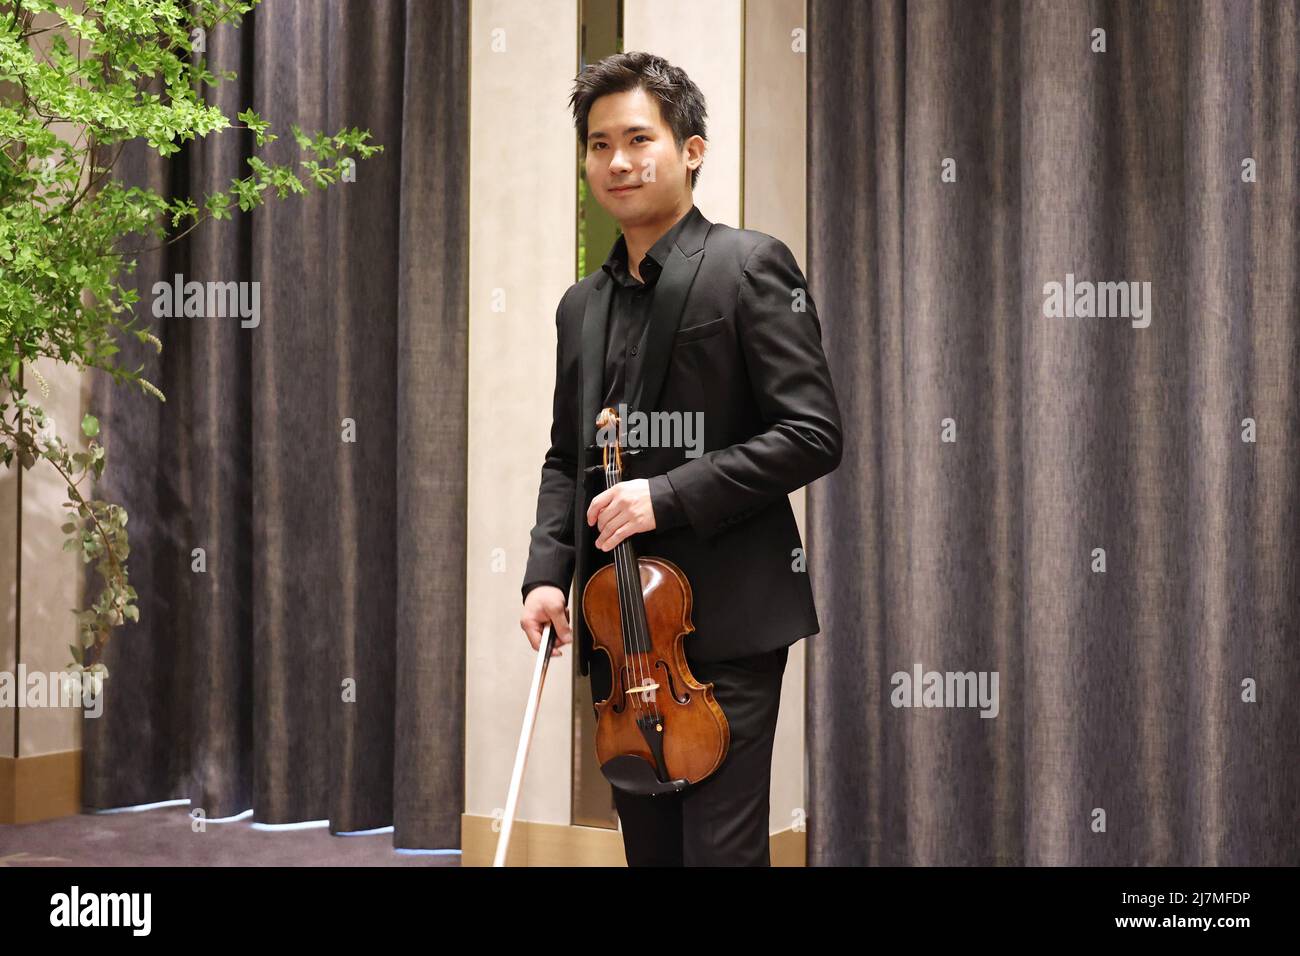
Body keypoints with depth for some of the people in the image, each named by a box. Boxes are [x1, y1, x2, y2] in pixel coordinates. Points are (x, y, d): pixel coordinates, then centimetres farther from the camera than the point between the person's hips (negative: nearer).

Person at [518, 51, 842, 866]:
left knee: (722, 849, -7)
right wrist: (547, 573, 3)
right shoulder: (583, 306, 15)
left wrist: (669, 495, -19)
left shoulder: (749, 265, -5)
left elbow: (812, 434, -12)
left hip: (726, 619, -6)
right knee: (649, 846, 13)